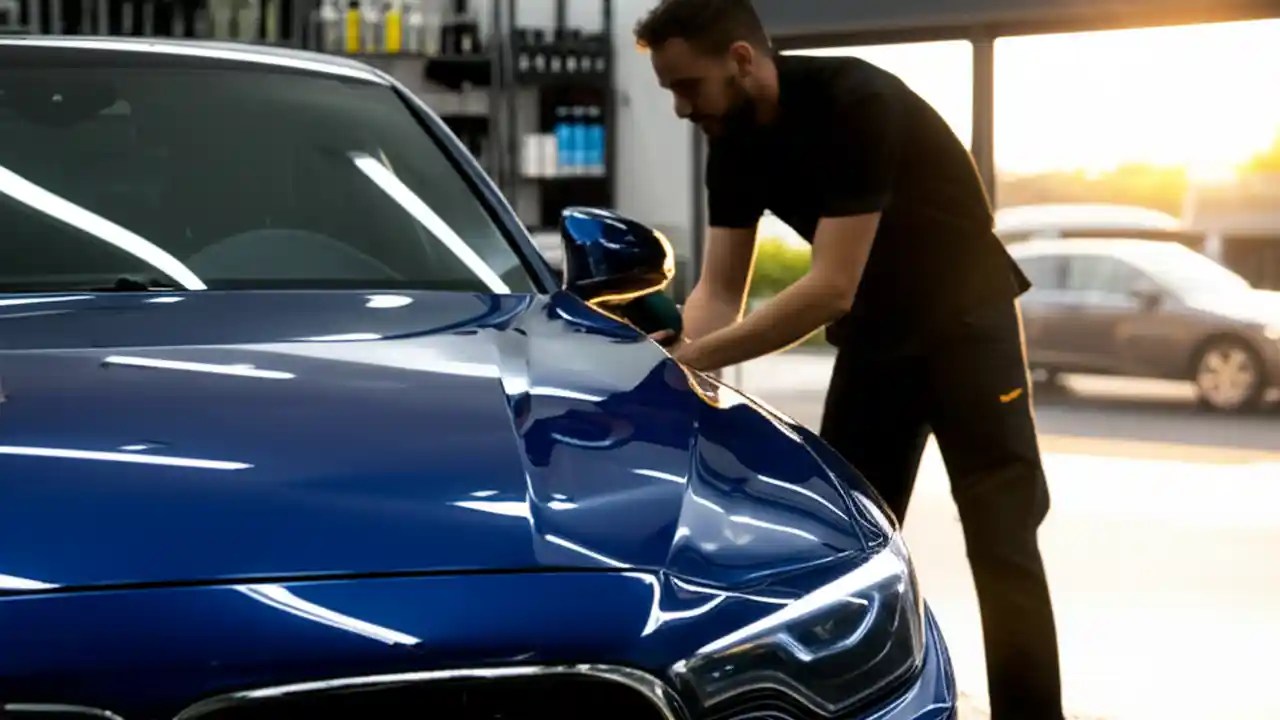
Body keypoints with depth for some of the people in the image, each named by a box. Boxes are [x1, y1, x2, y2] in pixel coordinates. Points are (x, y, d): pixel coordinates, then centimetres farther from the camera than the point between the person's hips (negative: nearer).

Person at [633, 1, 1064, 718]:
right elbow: (721, 291, -4)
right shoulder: (734, 142, -5)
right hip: (875, 332, 7)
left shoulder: (855, 103, -29)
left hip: (967, 317, -7)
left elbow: (832, 288, -32)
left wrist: (698, 357, -32)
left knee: (1002, 547, -7)